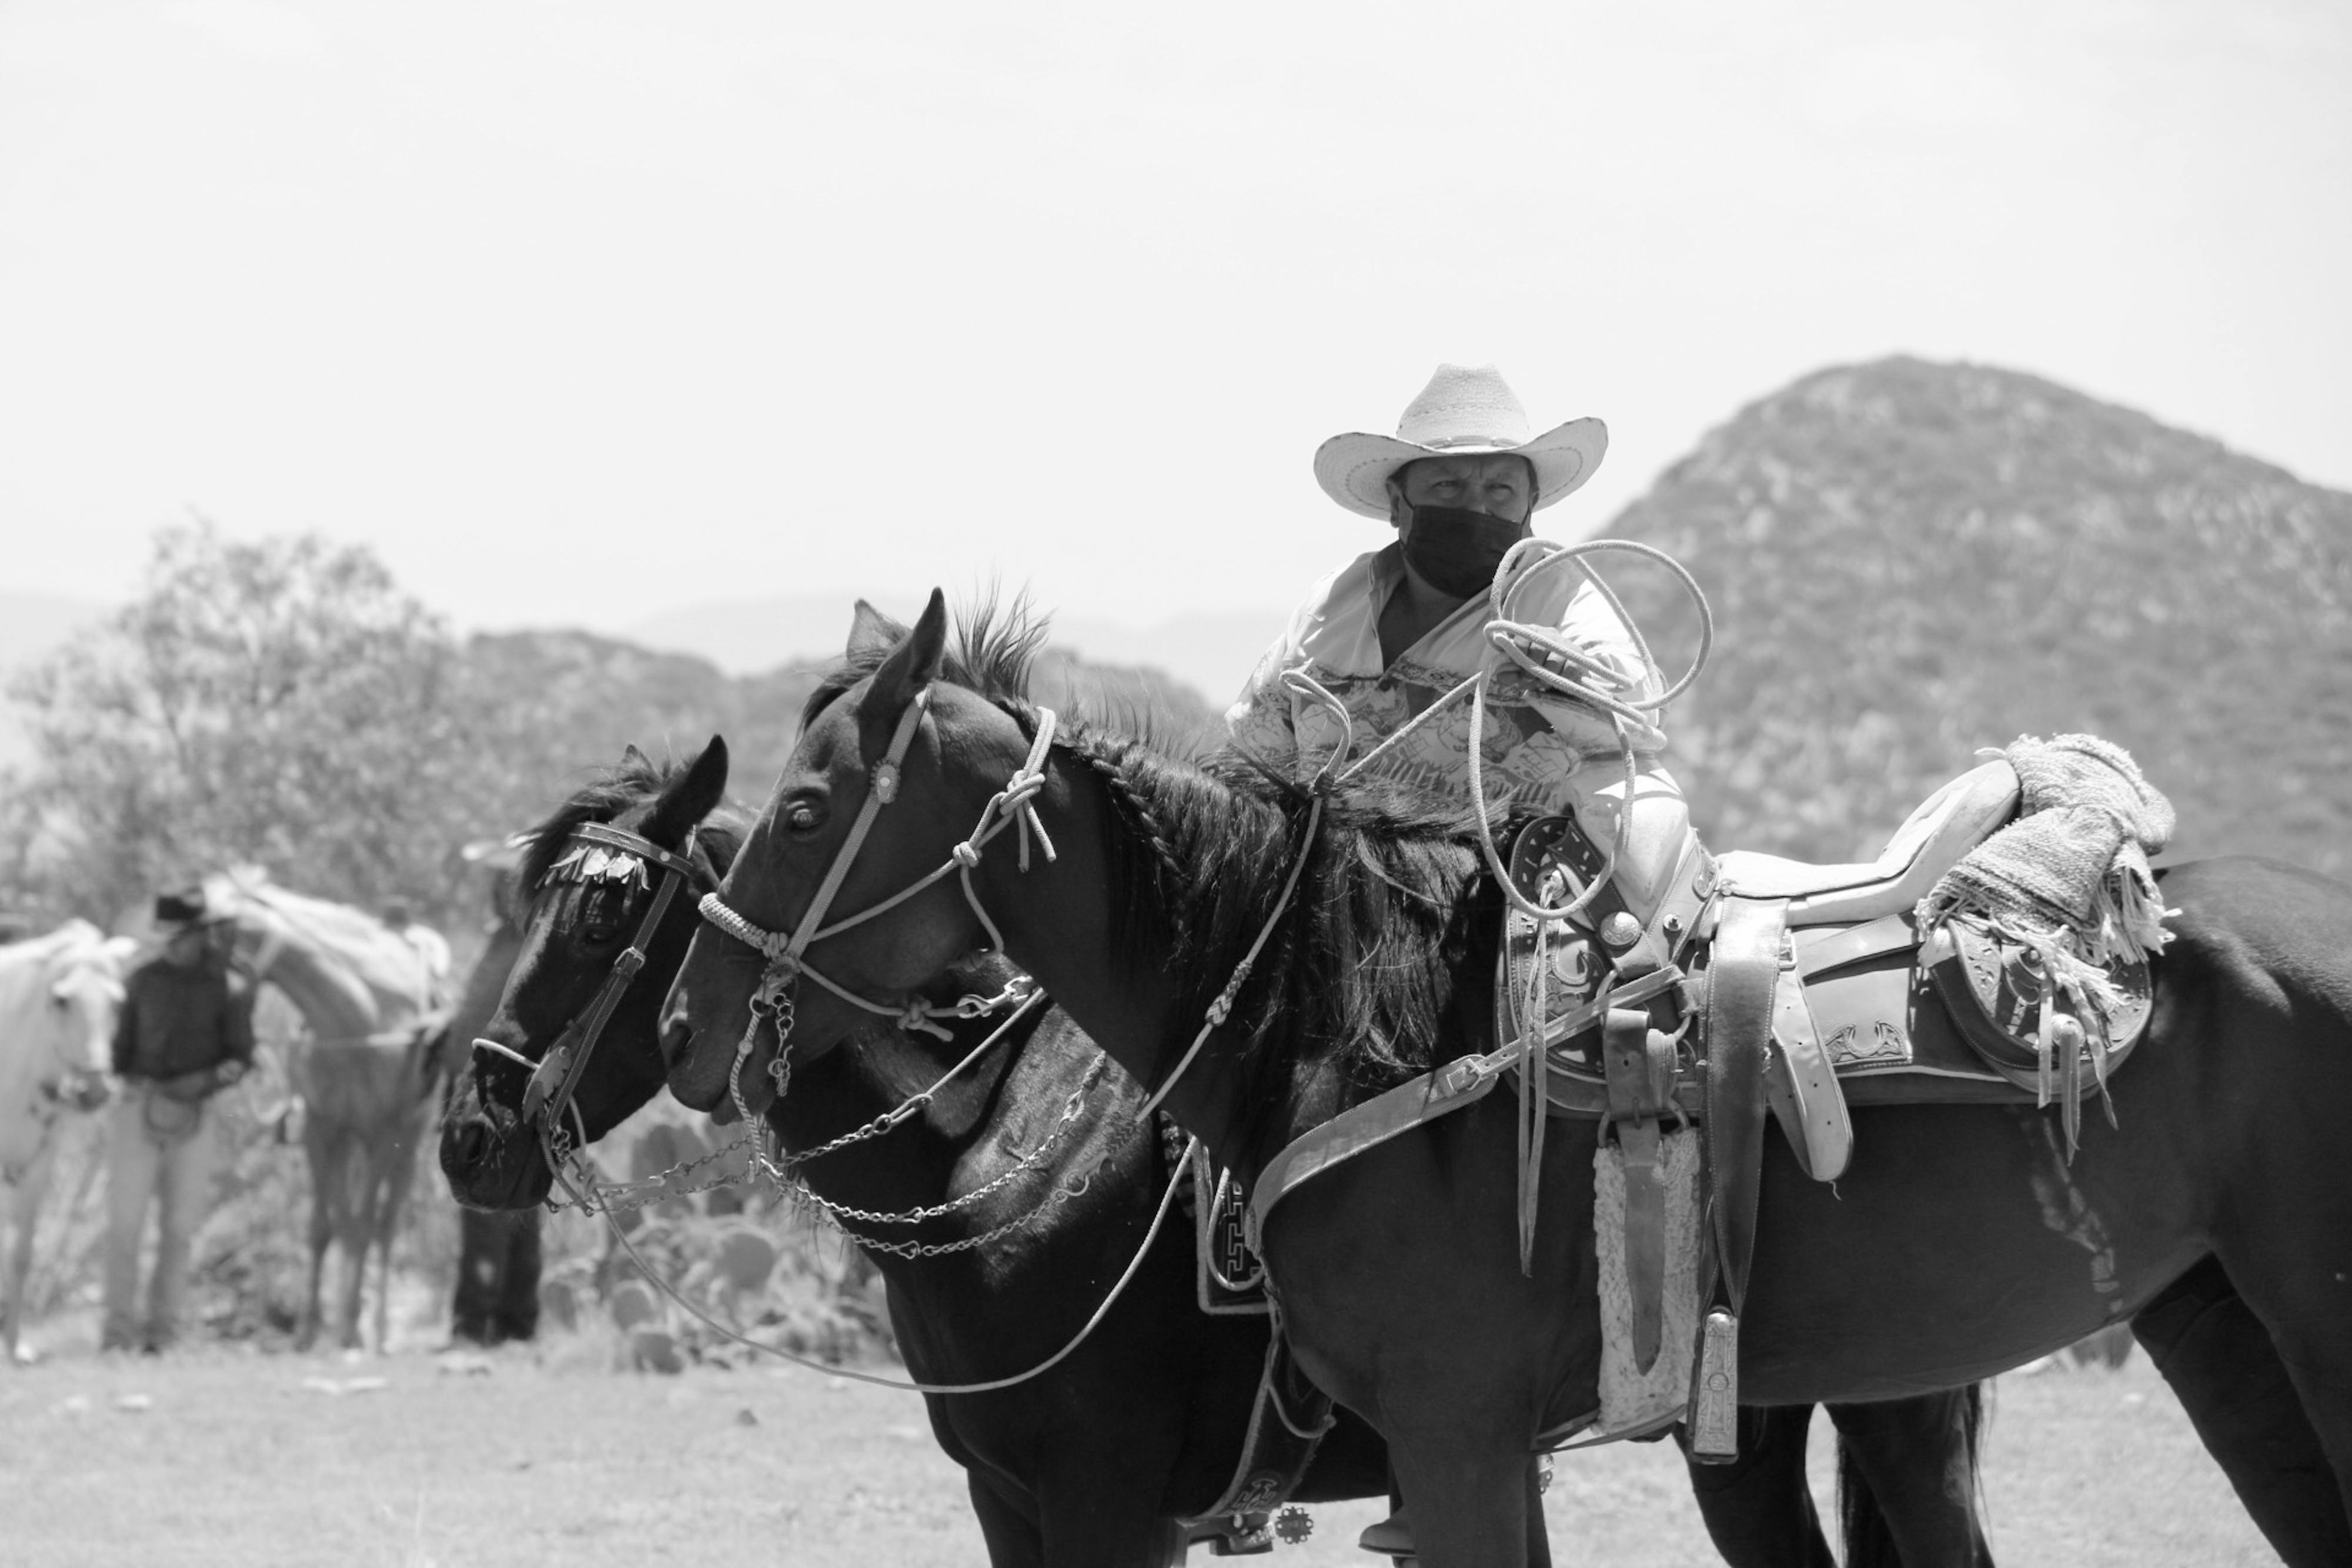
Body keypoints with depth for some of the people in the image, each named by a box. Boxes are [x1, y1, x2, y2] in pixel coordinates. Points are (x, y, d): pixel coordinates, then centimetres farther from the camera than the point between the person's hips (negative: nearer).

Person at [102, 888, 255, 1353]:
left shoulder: (228, 987, -1)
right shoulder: (143, 980, 5)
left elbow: (242, 1057, -1)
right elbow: (122, 1043, 10)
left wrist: (208, 1080, -18)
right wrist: (126, 1081, -5)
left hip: (195, 1116, -1)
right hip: (138, 1106, 1)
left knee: (179, 1227, 3)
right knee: (124, 1222, -5)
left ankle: (163, 1327, 13)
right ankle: (119, 1326, 1)